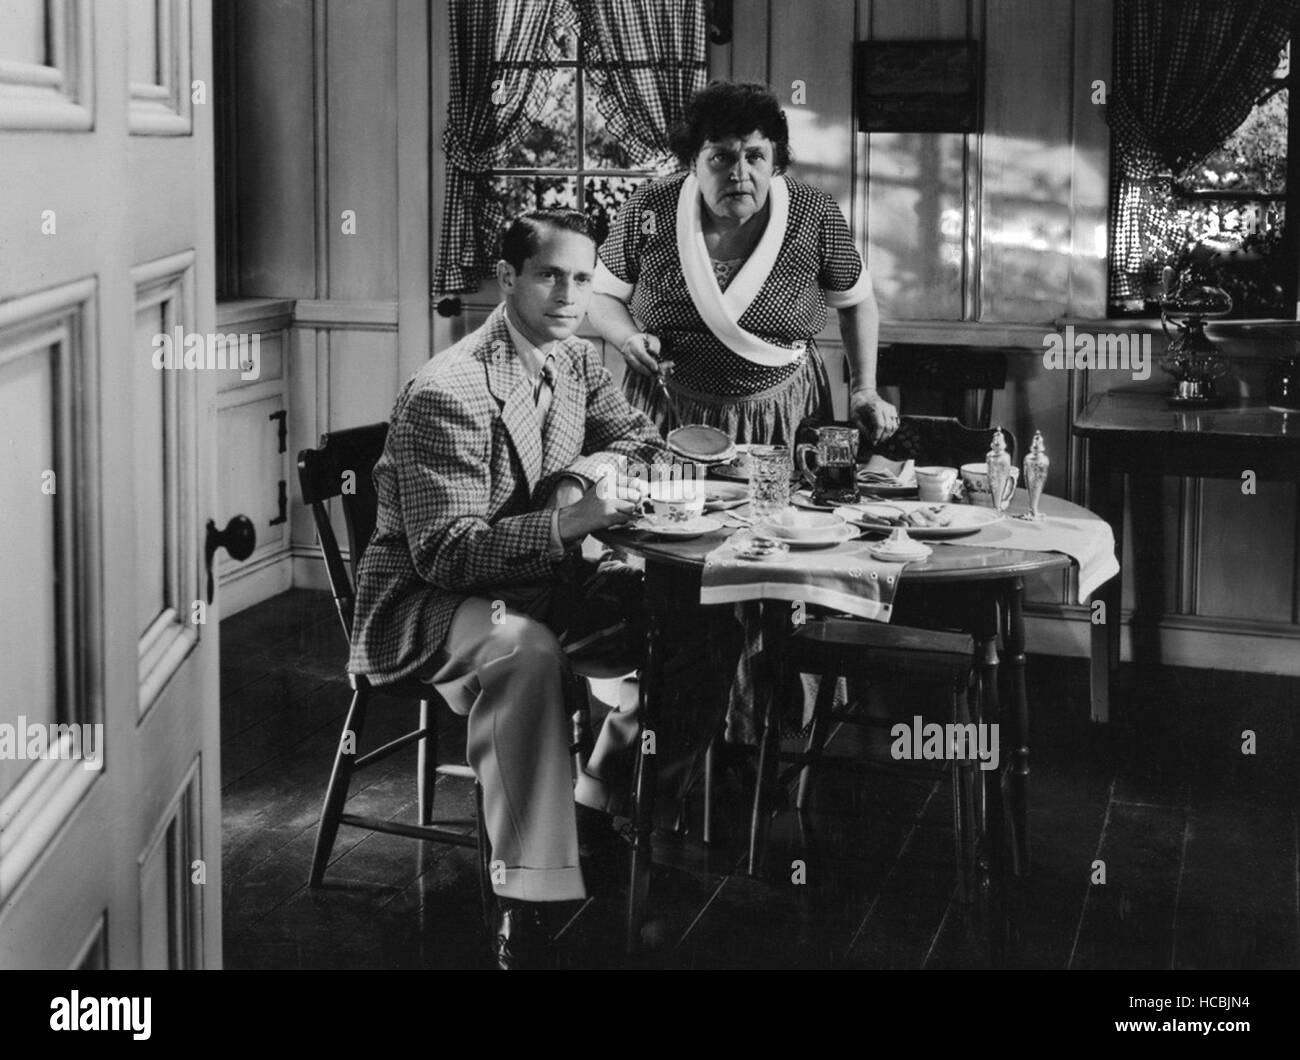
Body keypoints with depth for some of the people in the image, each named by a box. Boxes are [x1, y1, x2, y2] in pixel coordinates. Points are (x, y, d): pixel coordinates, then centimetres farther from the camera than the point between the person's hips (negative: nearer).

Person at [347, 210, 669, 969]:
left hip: (538, 584, 8)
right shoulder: (448, 393, -21)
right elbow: (446, 554, -25)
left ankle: (597, 796, 11)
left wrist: (600, 464, -9)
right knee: (527, 651, -39)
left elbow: (641, 435, 16)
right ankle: (527, 903, -37)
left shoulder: (576, 362, 5)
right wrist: (567, 523, -39)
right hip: (426, 603, -8)